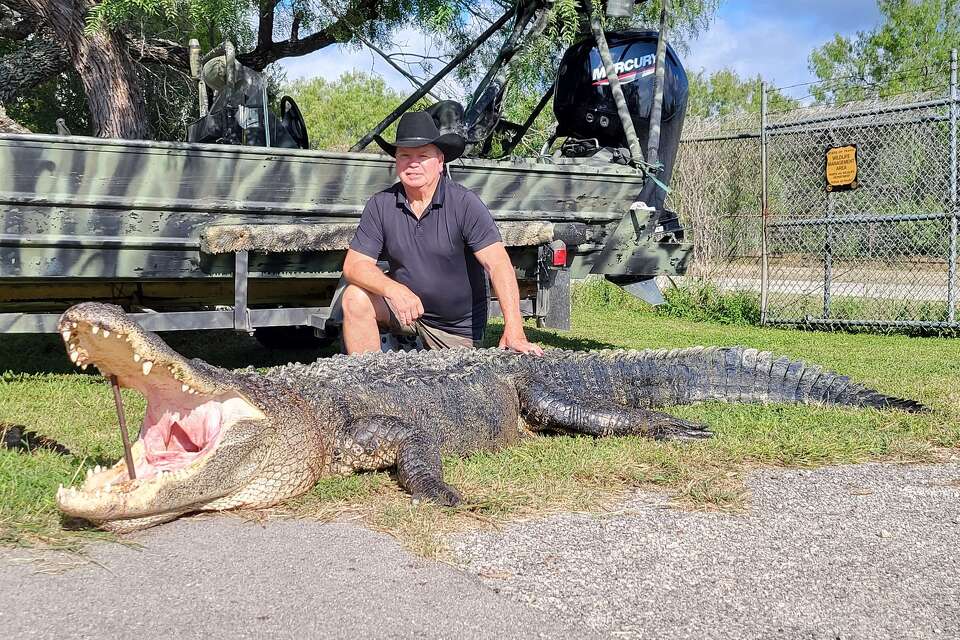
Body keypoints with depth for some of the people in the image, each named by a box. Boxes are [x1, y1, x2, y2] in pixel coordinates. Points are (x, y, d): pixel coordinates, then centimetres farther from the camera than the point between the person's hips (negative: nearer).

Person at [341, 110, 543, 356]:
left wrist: (514, 333, -38)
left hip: (457, 327, -2)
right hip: (403, 307, 2)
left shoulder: (464, 204, -18)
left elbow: (498, 264, -26)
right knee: (356, 298, -21)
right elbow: (354, 264, -11)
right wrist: (394, 290, -33)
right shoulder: (381, 205, -8)